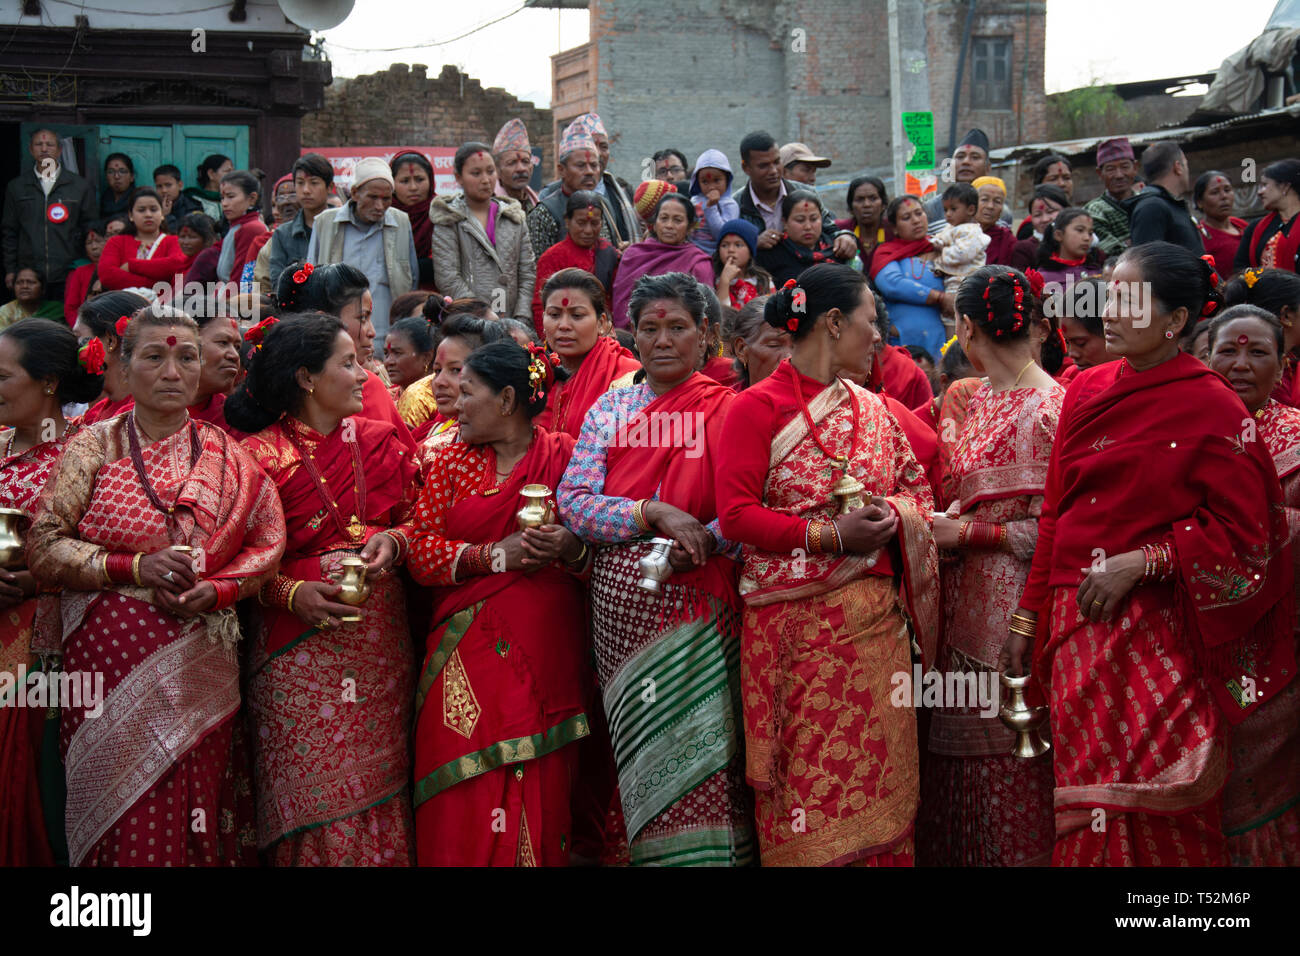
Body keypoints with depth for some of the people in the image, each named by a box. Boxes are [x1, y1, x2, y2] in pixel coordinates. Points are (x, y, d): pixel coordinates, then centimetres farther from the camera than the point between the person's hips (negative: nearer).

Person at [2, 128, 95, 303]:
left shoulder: (80, 186, 9)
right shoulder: (16, 187, 12)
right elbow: (9, 232, 14)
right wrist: (10, 270, 7)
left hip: (68, 275, -1)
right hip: (28, 275, 1)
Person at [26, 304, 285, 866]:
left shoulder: (227, 456, 7)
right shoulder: (94, 446, 3)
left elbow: (269, 540, 6)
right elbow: (43, 548, -1)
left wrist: (215, 591, -11)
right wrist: (134, 568, -14)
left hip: (199, 666, 1)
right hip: (109, 659, -1)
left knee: (194, 805, 3)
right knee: (122, 815, 0)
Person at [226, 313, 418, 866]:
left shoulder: (380, 442, 10)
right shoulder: (259, 455, -3)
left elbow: (416, 523, 13)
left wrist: (392, 542, -8)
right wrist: (293, 594, -20)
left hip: (381, 641, 4)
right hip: (299, 646, -4)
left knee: (377, 788, 6)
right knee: (311, 795, -3)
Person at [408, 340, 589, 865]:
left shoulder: (566, 456, 3)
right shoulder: (452, 460, 8)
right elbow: (421, 550, 0)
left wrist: (572, 551, -15)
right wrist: (495, 555, -13)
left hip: (545, 657, -1)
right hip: (466, 657, 1)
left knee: (539, 791, 0)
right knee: (462, 797, -2)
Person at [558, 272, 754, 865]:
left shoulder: (728, 411, 0)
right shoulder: (610, 409, 9)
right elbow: (572, 502, -2)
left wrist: (705, 539, -21)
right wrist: (653, 514, -15)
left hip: (700, 607, -3)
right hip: (621, 606, 3)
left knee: (699, 764, -4)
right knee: (644, 757, 9)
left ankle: (708, 856, 9)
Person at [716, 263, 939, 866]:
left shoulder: (871, 410, 15)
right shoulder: (757, 408, -4)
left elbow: (916, 483, 21)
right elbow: (735, 515, -11)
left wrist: (895, 513, -2)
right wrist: (829, 535, -16)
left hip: (876, 618, 6)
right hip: (795, 625, -5)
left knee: (877, 769, 6)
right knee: (807, 783, -2)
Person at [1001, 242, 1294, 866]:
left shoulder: (1212, 408, -8)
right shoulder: (1087, 391, 8)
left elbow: (1244, 533, -7)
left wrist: (1139, 561, -15)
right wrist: (1026, 619, 11)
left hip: (1158, 631, -5)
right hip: (1075, 622, 5)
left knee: (1159, 816, -2)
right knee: (1086, 794, 11)